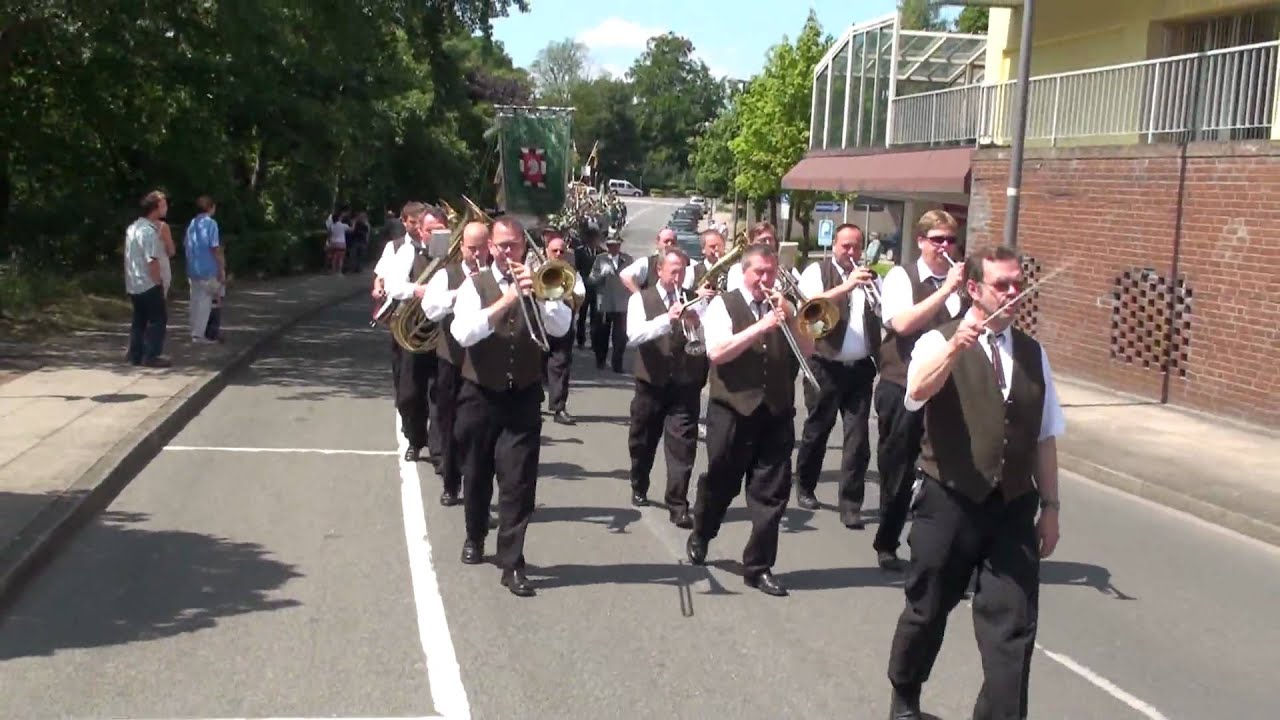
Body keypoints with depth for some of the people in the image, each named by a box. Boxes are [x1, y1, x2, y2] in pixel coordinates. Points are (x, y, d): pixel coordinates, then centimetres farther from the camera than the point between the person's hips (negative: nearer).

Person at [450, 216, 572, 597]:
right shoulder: (475, 285, -2)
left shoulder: (535, 283, 3)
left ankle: (512, 563, -2)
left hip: (523, 398, 0)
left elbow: (561, 328, -11)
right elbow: (463, 334, -19)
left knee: (519, 481, -7)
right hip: (480, 397, 0)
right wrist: (505, 301, -26)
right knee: (477, 475, 16)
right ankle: (475, 538, 39)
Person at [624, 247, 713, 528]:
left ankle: (678, 505, -3)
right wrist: (667, 319, -31)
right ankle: (639, 489, 39)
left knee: (683, 446, -7)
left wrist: (697, 323, -28)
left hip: (686, 384, 0)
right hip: (652, 382, 0)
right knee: (642, 442, 16)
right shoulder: (641, 299, -2)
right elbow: (633, 336, -20)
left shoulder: (694, 301, 3)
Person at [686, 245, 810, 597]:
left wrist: (790, 318, -11)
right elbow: (716, 352, -16)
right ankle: (700, 535, 39)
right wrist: (762, 326, -21)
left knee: (772, 491, 0)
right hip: (733, 412, -3)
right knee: (720, 484, 12)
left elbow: (807, 351, 5)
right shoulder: (723, 304, -1)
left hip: (776, 413, 3)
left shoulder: (783, 307, 13)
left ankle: (759, 566, 8)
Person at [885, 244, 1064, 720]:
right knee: (926, 612, 14)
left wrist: (1049, 506, 11)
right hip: (950, 503, -3)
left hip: (1013, 508, 3)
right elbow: (915, 394, -26)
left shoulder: (1032, 353, 9)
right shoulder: (940, 341, -5)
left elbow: (1044, 438, 13)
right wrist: (955, 348, -42)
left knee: (1014, 628, -1)